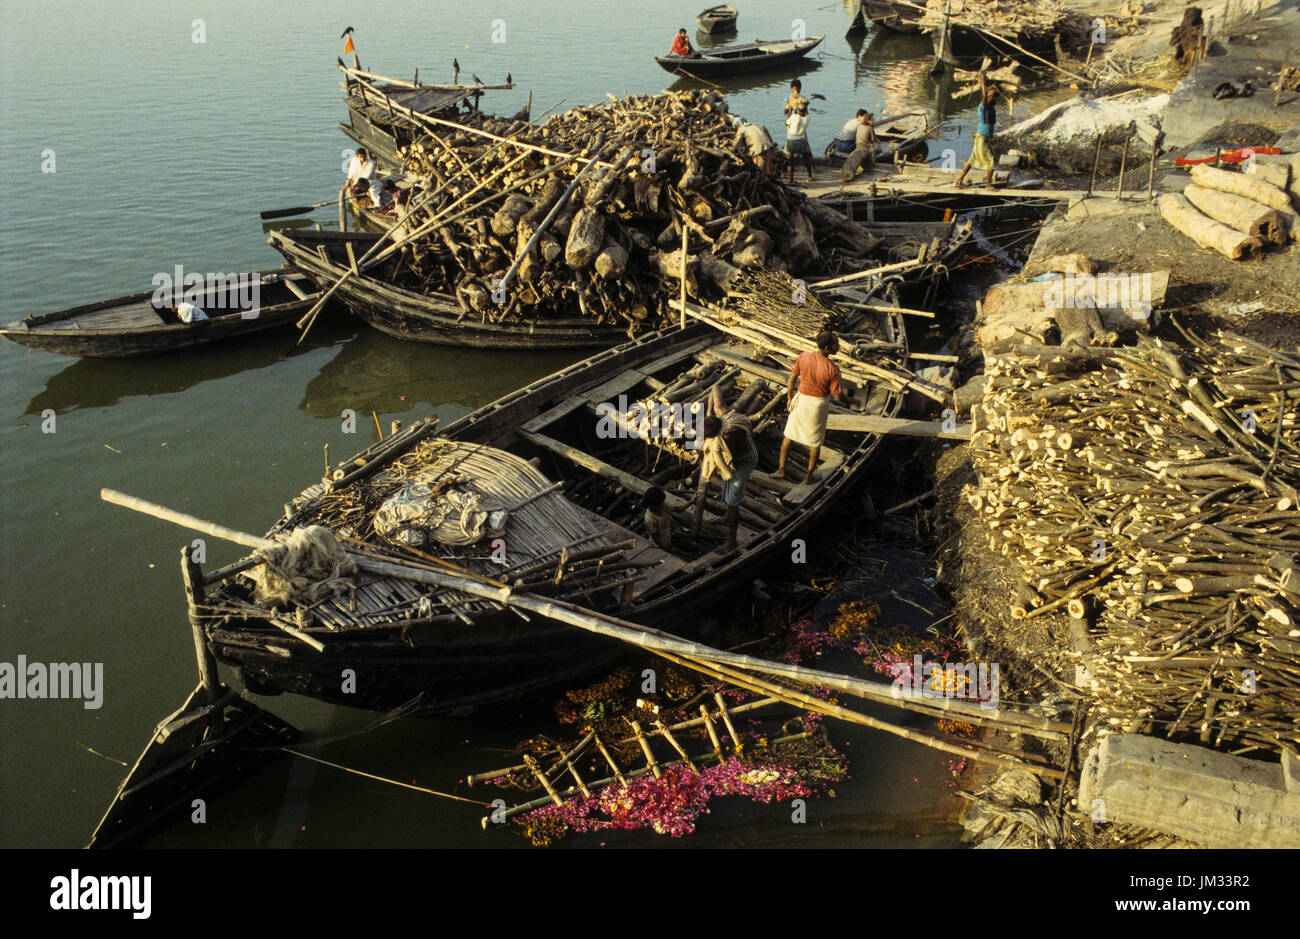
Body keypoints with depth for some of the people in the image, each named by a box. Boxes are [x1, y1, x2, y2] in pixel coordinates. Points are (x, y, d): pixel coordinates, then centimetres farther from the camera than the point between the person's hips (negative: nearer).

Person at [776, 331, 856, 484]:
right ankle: (809, 475, 29)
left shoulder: (803, 357, -17)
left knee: (789, 435, 21)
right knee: (815, 441, 18)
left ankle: (781, 469, 28)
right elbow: (838, 396, -18)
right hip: (819, 404, -3)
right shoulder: (832, 369, -26)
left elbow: (792, 379, -4)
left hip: (801, 400, 3)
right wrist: (852, 401, 3)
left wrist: (789, 398, 12)